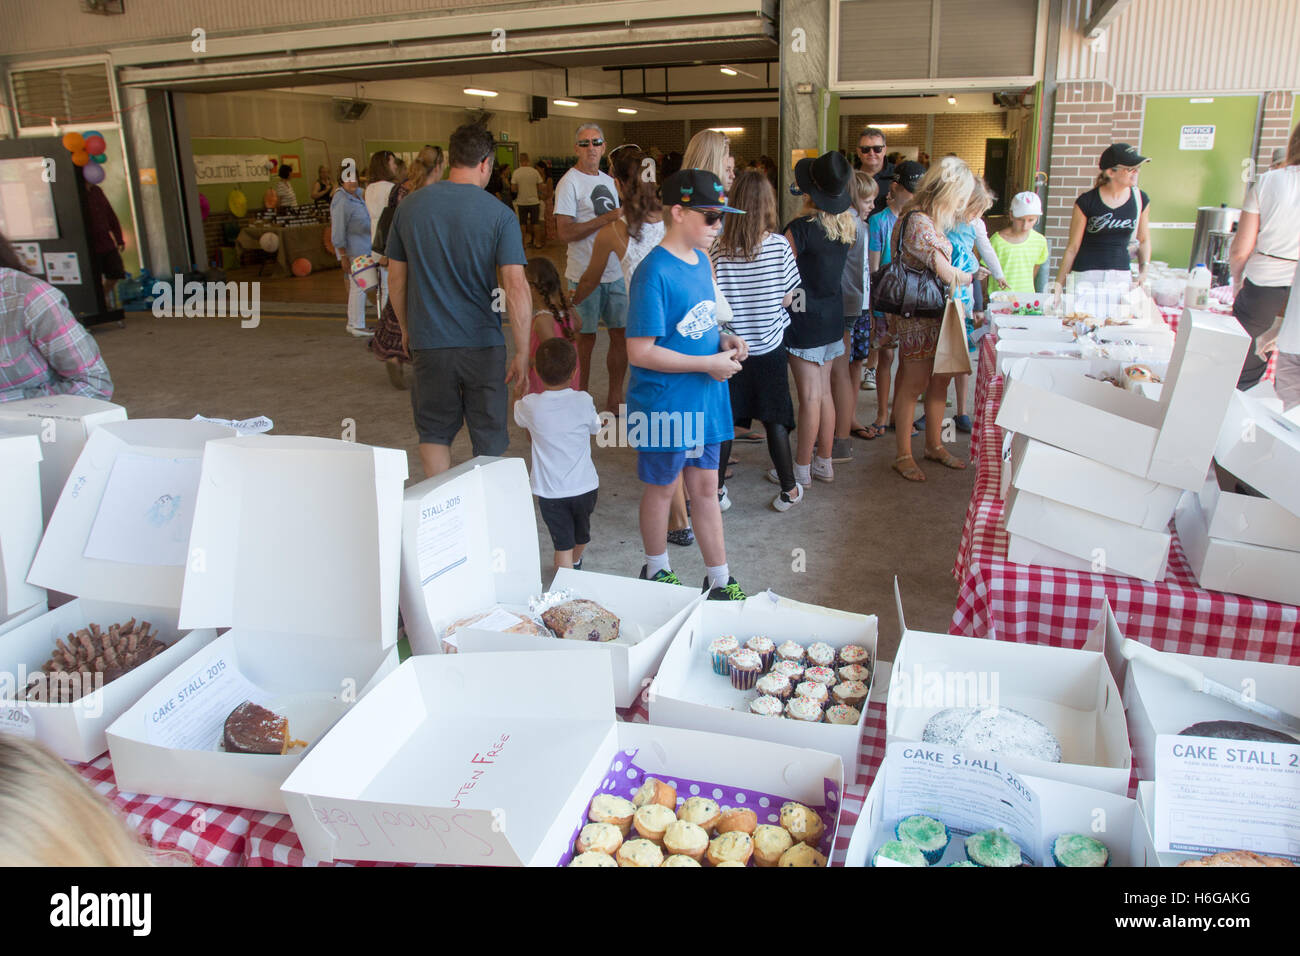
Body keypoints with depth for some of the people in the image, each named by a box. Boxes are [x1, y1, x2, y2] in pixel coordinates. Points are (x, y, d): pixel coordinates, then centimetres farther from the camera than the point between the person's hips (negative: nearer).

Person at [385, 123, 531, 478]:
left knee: (434, 432, 18)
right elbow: (516, 286, -16)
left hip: (429, 342, 2)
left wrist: (406, 329, 22)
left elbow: (396, 279, 8)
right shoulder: (499, 214, -8)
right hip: (482, 342, -2)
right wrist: (523, 353, -12)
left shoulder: (410, 207, 1)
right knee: (488, 439, 12)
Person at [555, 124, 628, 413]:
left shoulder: (608, 180, 15)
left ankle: (614, 399, 20)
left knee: (622, 334, 8)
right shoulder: (569, 182, -8)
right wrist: (605, 219, -21)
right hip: (585, 275, -7)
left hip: (615, 272, 7)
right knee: (585, 338, 2)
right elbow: (565, 233, -18)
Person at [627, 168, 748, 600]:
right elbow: (640, 352, -22)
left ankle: (719, 581, 26)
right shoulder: (654, 272, -19)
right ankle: (656, 571, 33)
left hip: (705, 399, 7)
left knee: (706, 488, 14)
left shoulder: (701, 261, 7)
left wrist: (723, 339, -1)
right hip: (665, 403, -7)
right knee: (661, 487, 12)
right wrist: (709, 363, -19)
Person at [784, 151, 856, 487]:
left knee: (810, 396, -1)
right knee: (824, 390, 15)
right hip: (833, 314, 7)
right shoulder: (847, 224, 2)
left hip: (805, 318, -7)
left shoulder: (801, 227, -19)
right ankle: (824, 462, 25)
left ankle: (802, 468, 10)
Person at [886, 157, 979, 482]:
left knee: (940, 380, 15)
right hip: (919, 318, -10)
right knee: (913, 385, -1)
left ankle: (934, 445, 29)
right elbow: (946, 273, -19)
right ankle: (903, 455, 10)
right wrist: (971, 276, -1)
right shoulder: (918, 222, -19)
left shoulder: (930, 220, 12)